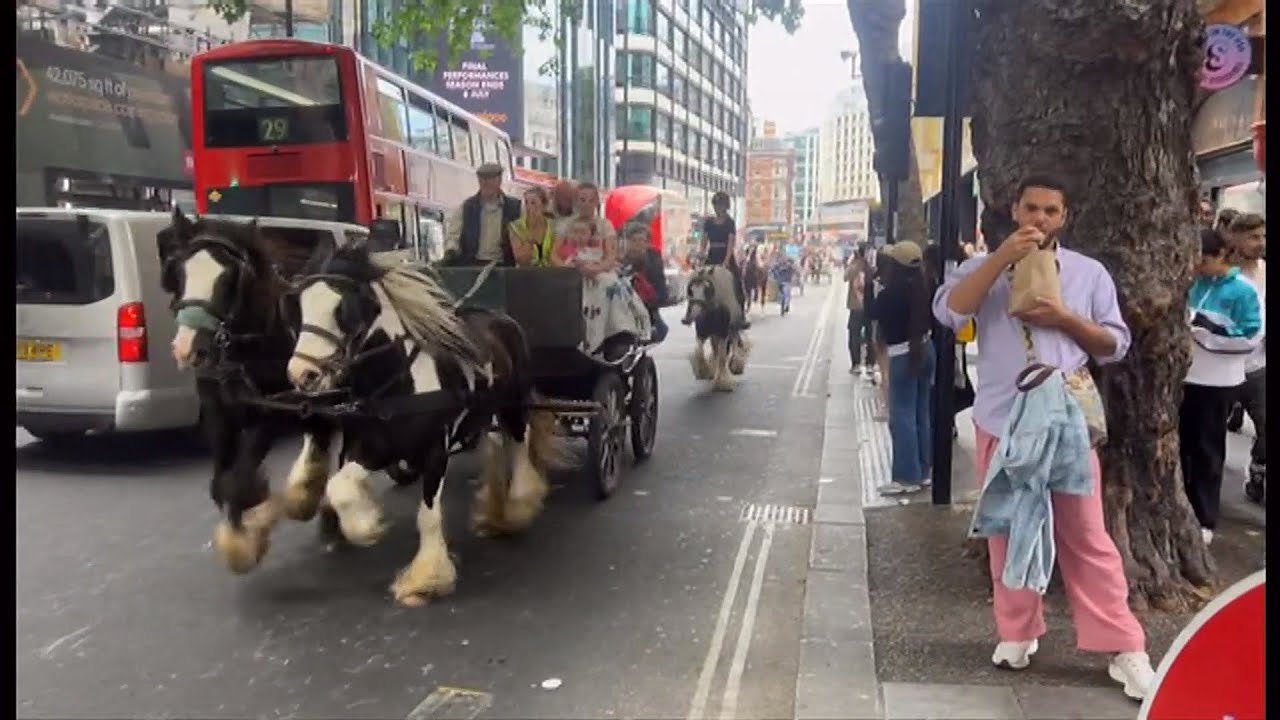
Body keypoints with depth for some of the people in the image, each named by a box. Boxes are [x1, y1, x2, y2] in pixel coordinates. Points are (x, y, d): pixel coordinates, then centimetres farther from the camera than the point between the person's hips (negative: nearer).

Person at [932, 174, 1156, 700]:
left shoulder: (1089, 273, 7)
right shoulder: (986, 268, 5)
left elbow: (1116, 344, 7)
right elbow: (948, 311, -14)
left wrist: (1066, 319, -10)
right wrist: (1003, 256, -18)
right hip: (1001, 420, 1)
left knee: (1085, 535, 1)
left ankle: (1124, 648, 9)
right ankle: (1017, 632, 25)